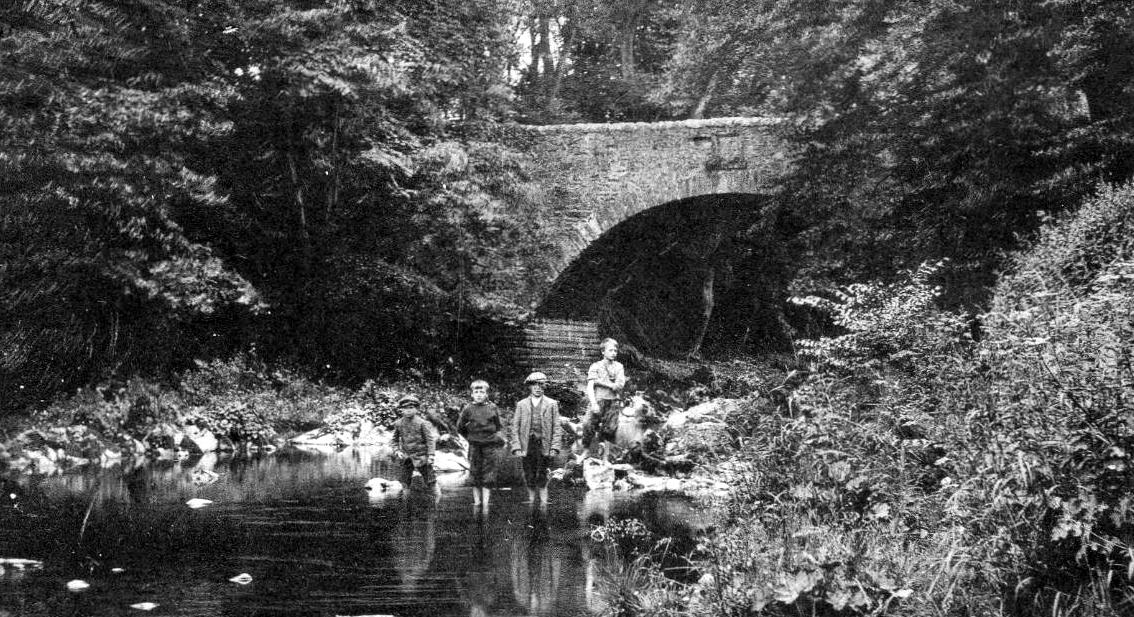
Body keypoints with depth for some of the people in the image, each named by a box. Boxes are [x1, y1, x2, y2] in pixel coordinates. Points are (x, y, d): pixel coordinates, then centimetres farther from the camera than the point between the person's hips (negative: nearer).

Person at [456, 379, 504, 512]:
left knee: (488, 477, -1)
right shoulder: (468, 409, 1)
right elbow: (460, 428, 12)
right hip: (474, 446, 0)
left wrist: (498, 436, -4)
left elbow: (500, 426, 12)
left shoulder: (492, 408, 2)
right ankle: (477, 502, 13)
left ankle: (485, 503, 1)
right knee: (475, 475, 5)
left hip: (490, 446, 0)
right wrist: (470, 437, 10)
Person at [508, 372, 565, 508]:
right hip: (526, 447, 2)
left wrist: (554, 447, -5)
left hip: (544, 447, -2)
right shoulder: (521, 405, 9)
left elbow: (557, 428, 4)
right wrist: (516, 447, -4)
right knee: (529, 479, 5)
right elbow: (513, 428, 7)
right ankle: (531, 503, 16)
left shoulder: (552, 404, 6)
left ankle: (543, 504, 2)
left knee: (542, 478, -4)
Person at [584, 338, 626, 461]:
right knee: (589, 427, -12)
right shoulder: (595, 367, 2)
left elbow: (619, 385, -2)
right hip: (597, 401, -2)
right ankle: (585, 455, -1)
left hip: (613, 403, 2)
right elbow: (590, 387, -5)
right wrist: (593, 404, -18)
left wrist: (601, 382, -8)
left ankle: (605, 458, 7)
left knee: (609, 431, 1)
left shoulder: (618, 366, 10)